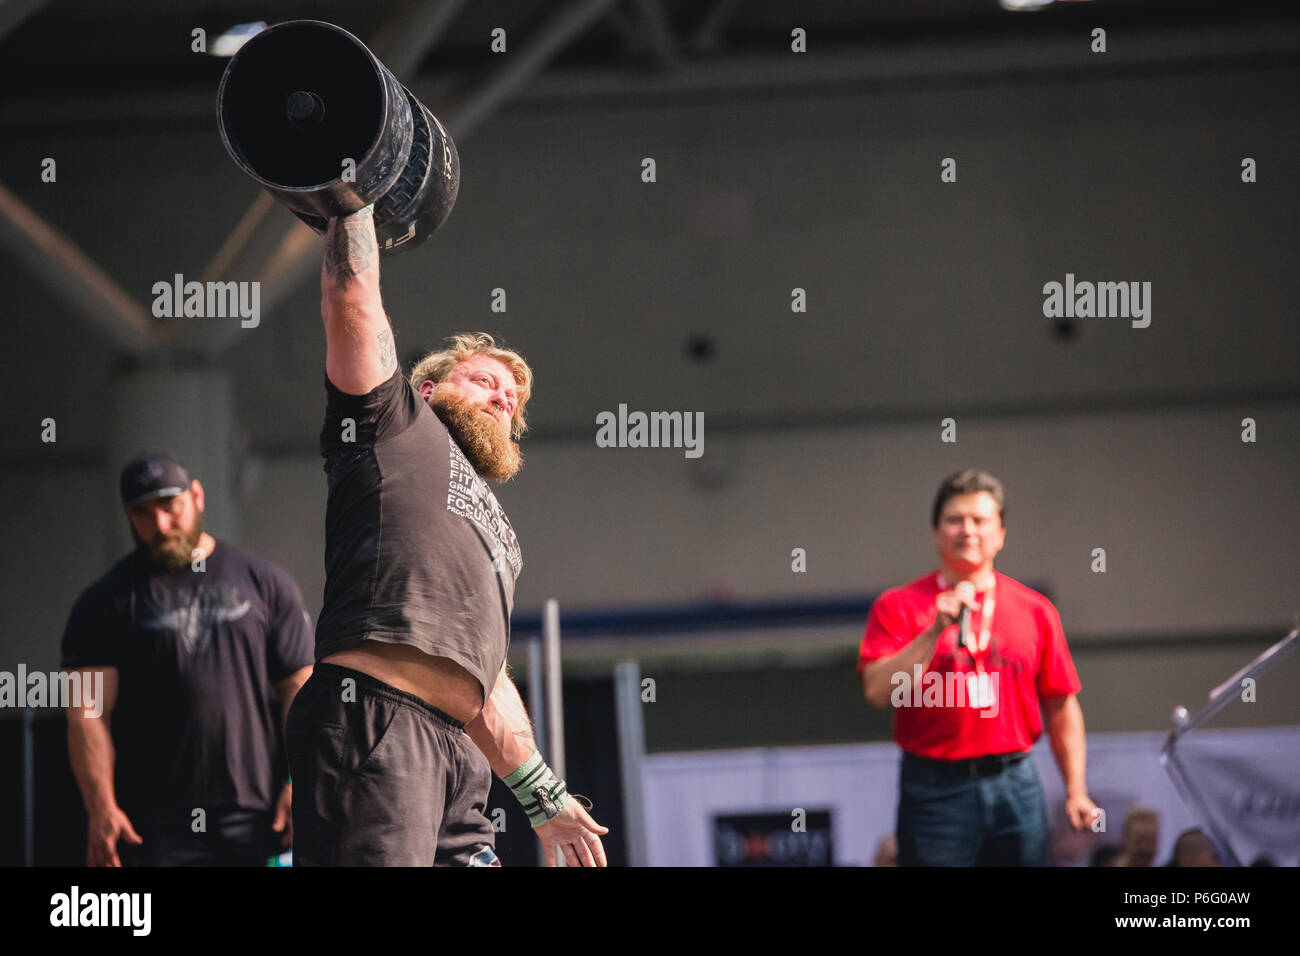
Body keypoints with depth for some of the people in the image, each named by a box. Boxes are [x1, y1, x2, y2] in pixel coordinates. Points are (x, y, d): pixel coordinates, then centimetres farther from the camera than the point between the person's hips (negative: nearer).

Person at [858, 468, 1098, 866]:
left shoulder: (1035, 610, 10)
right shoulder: (898, 607, 3)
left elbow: (1061, 706, 12)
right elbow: (877, 691, -10)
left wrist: (1076, 791, 6)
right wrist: (937, 629, -16)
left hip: (1015, 786, 2)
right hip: (935, 788, -2)